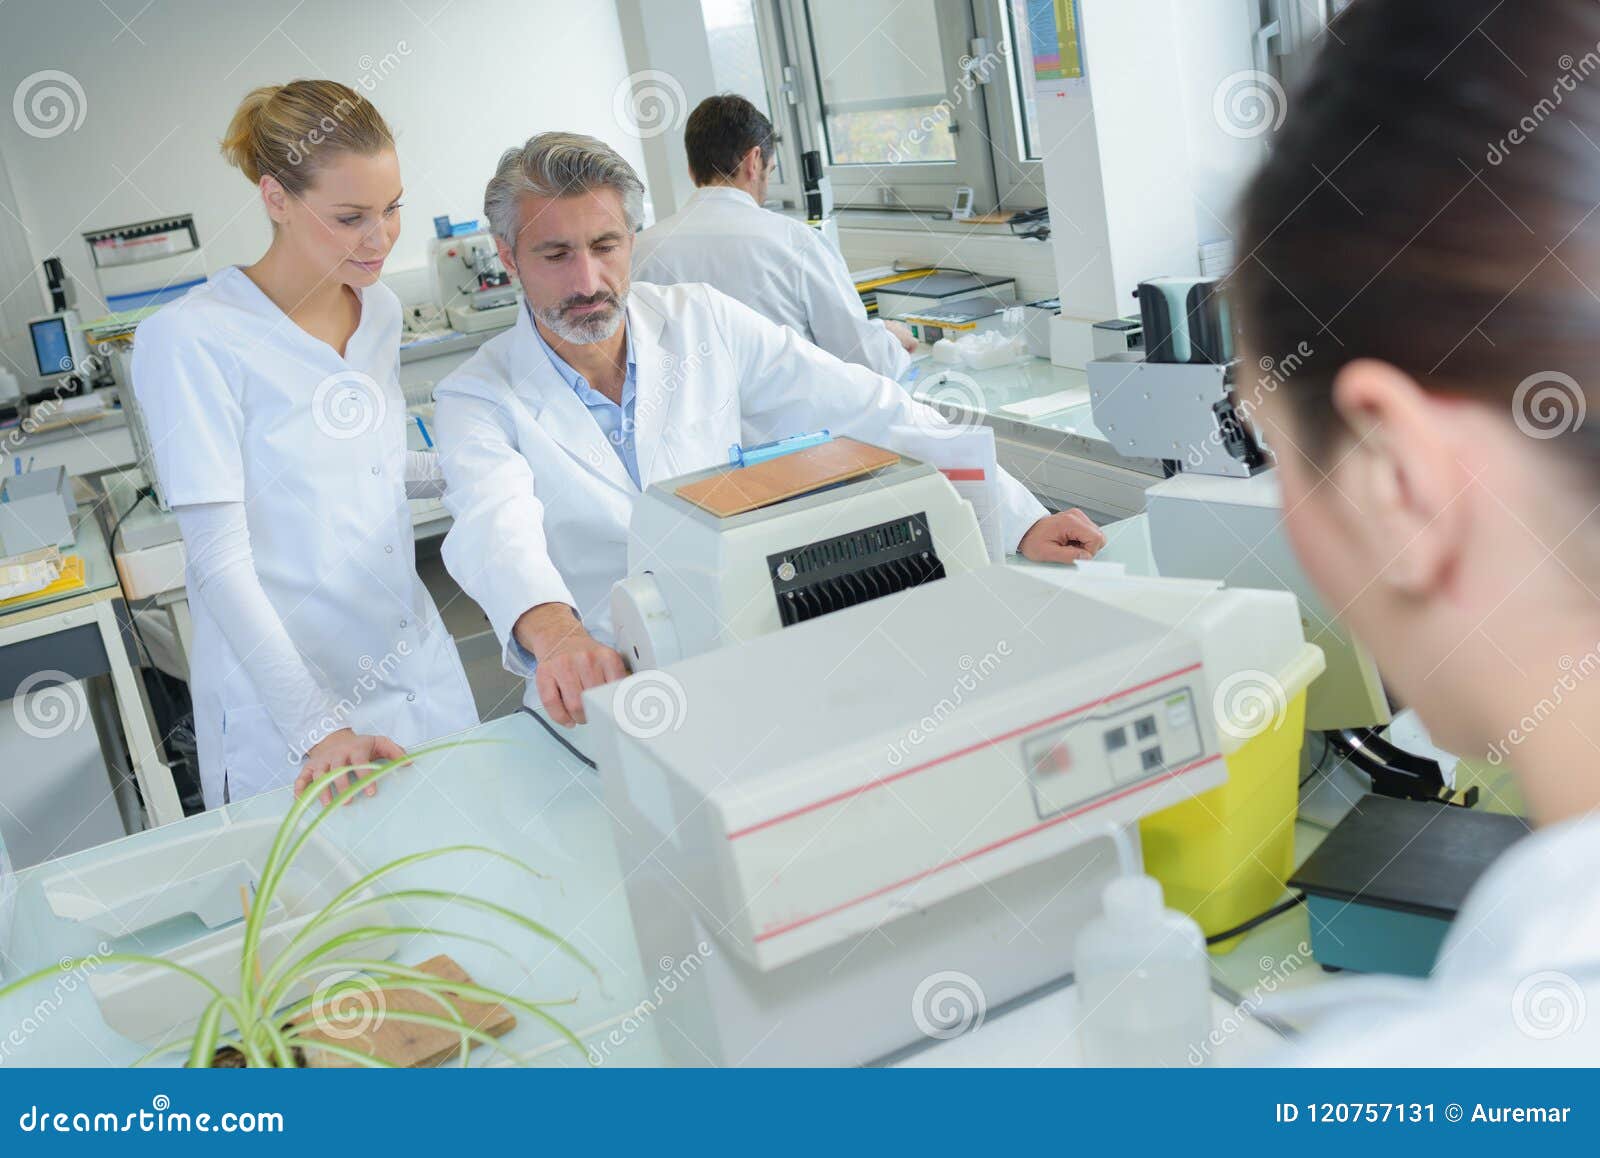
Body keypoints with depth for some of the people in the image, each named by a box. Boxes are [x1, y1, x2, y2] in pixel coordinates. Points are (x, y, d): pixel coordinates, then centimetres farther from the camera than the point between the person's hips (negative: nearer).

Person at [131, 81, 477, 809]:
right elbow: (218, 556, -19)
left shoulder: (379, 309, 7)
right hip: (287, 696, -6)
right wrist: (315, 725, -25)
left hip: (419, 664, 6)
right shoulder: (192, 339, -15)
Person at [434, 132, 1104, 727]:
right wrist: (554, 631, -49)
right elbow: (497, 524, -25)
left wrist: (1019, 522, -10)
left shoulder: (706, 324, 2)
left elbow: (872, 414, 0)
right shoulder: (476, 402, -4)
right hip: (598, 685, -1)